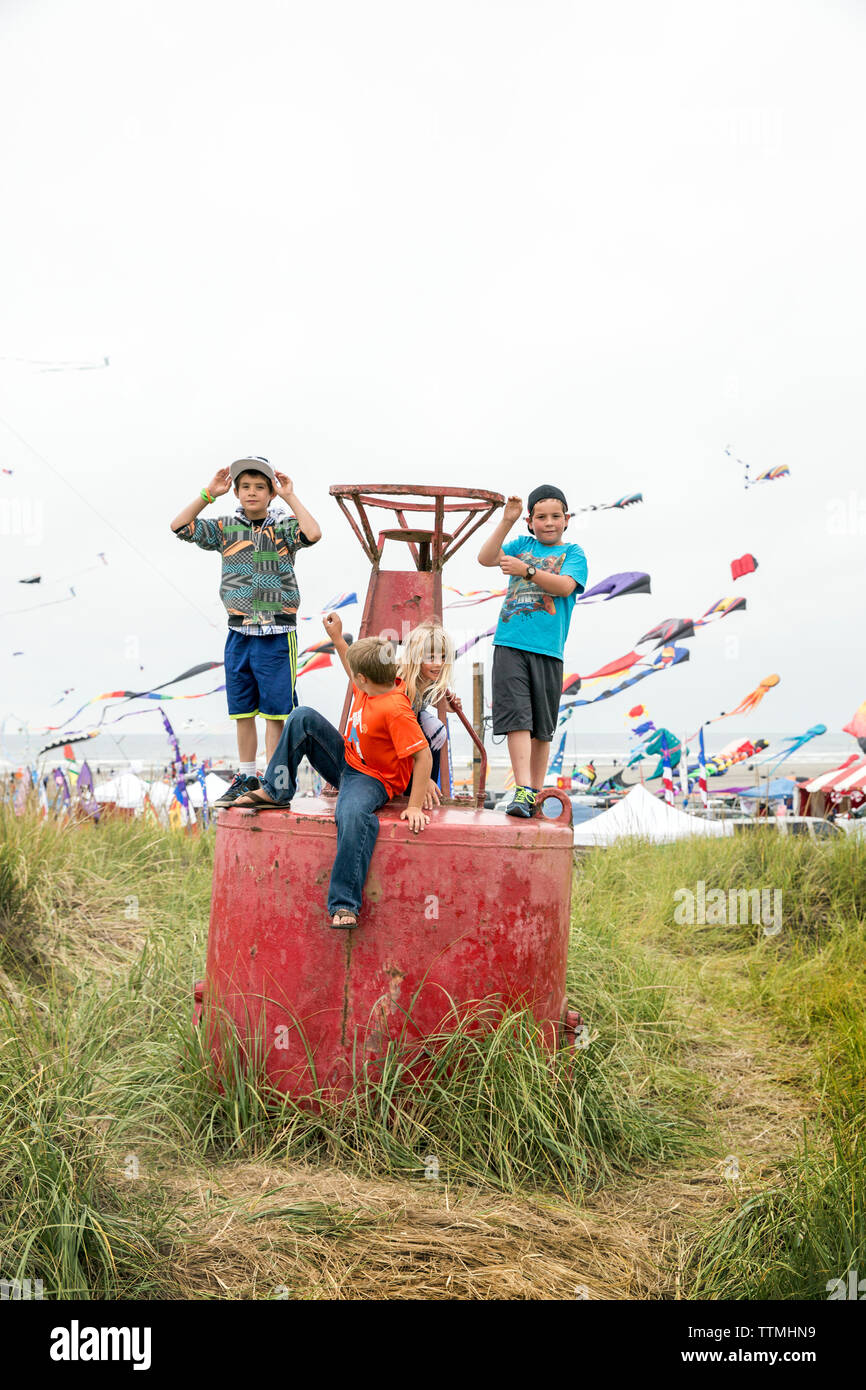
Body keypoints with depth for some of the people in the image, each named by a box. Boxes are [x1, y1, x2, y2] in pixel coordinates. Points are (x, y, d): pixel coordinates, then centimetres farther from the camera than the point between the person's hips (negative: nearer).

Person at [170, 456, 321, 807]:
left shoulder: (284, 526, -1)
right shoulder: (225, 528, 8)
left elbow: (313, 534, -21)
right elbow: (180, 527, 0)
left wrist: (291, 497, -14)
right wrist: (209, 493, -5)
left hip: (277, 635, -4)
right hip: (238, 633, 4)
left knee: (275, 711, -1)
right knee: (242, 711, 11)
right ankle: (246, 778, 23)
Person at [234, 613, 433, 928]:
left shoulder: (395, 710, -28)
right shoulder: (367, 687, -2)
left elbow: (424, 757, -30)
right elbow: (355, 672, 26)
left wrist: (415, 807, -31)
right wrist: (337, 638, 23)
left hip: (372, 779, -9)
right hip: (345, 759, 9)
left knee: (353, 814, -43)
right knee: (303, 717, -6)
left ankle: (344, 905, -40)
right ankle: (275, 791, 3)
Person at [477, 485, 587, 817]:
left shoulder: (573, 553, 11)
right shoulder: (521, 545, 18)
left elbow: (565, 586, -8)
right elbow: (485, 558, 2)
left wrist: (526, 570, -16)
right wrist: (506, 521, -5)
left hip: (547, 650, 0)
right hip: (510, 644, 0)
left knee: (542, 727, 6)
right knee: (517, 717, -12)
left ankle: (536, 793, 17)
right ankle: (522, 790, -15)